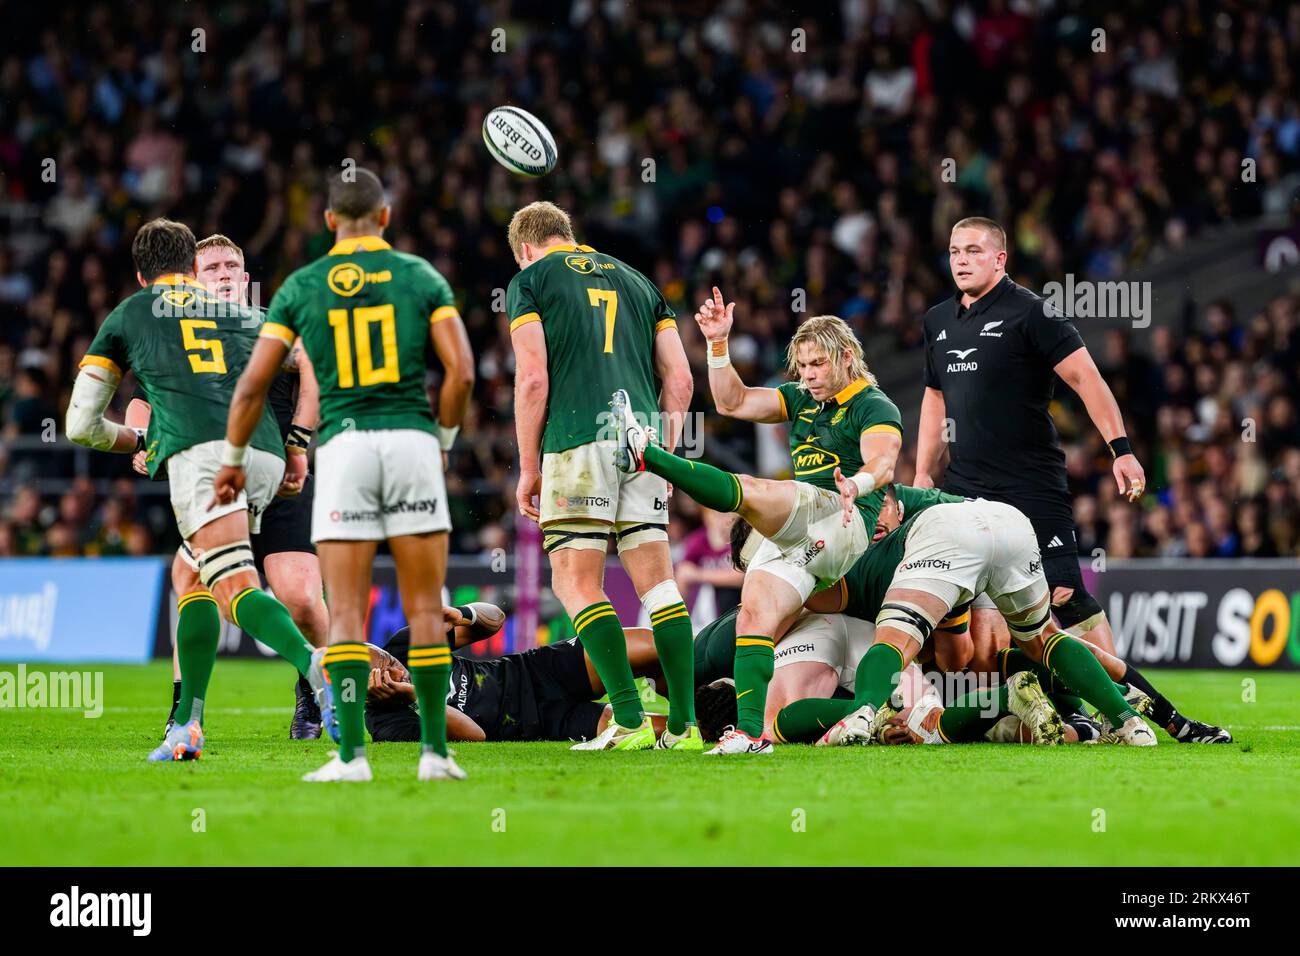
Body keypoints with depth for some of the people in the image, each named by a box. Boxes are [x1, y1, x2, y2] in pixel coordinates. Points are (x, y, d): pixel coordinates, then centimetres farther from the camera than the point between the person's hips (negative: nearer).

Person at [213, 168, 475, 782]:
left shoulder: (301, 287, 7)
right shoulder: (420, 277, 6)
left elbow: (253, 384, 5)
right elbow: (461, 370, -2)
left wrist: (233, 459, 17)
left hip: (343, 445, 0)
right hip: (411, 439, 0)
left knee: (345, 611, 0)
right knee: (425, 608, 5)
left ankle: (352, 754, -8)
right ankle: (436, 750, 2)